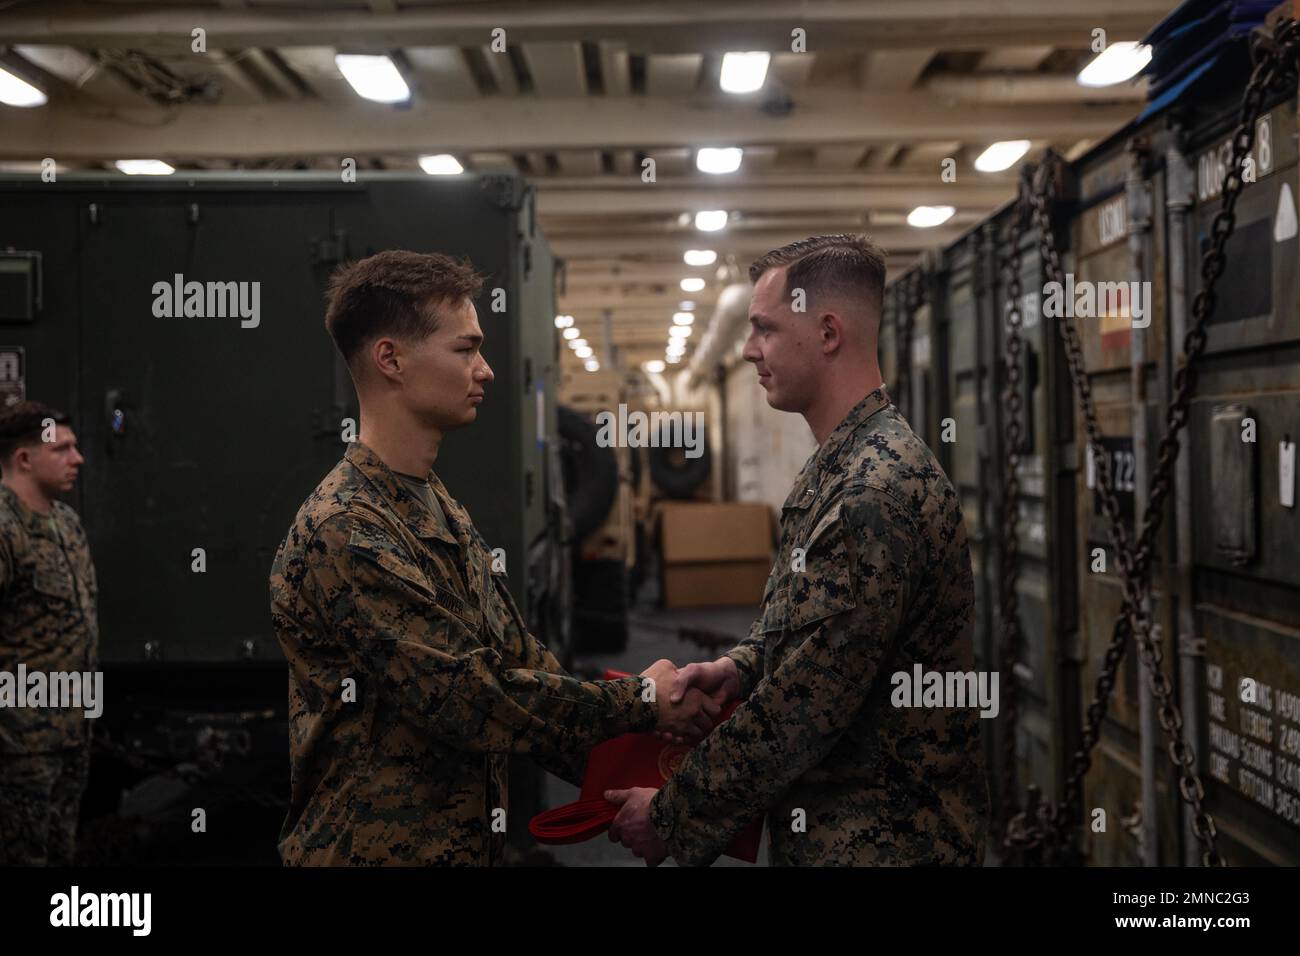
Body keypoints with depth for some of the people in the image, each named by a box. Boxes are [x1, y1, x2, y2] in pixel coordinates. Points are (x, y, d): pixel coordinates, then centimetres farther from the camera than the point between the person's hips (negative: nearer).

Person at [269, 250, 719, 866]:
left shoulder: (445, 514, 11)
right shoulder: (343, 532, -20)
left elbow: (523, 664, 7)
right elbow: (471, 695, -23)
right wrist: (642, 701, -14)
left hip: (463, 840, 9)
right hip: (378, 846, -8)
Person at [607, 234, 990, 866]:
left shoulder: (879, 492, -25)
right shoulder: (835, 466, 8)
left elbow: (804, 703, -24)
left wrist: (671, 818, -15)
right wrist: (738, 668, 0)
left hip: (882, 840, -9)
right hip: (829, 822, 9)